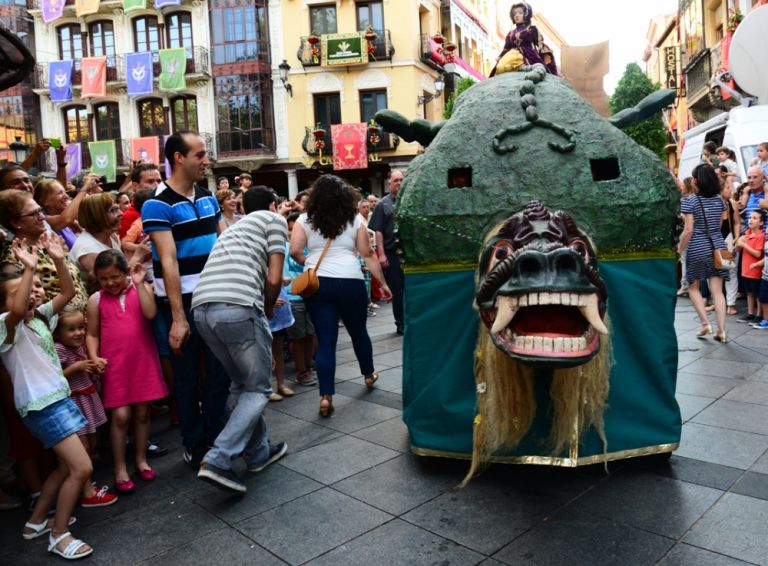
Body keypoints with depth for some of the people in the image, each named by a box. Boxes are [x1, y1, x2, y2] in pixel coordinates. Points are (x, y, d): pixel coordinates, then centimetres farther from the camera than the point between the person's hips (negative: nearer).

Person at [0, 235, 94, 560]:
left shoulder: (40, 316, 10)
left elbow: (68, 292, 4)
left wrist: (58, 261, -9)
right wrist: (29, 268, -39)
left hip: (58, 397, 8)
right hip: (41, 405, -8)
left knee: (67, 466, 19)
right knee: (82, 468, -10)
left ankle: (36, 522, 35)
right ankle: (59, 535, 7)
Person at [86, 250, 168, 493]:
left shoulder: (141, 289, 2)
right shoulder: (96, 300, 4)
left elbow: (150, 313, -16)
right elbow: (92, 334, 6)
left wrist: (139, 283, -15)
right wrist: (94, 356, -10)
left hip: (143, 362, 1)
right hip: (115, 365, 0)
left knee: (142, 413, 10)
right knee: (120, 415, -2)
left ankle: (141, 460, 26)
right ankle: (120, 469, 12)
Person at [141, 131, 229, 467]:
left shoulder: (208, 198, 9)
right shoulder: (158, 205, -12)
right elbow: (168, 262, -18)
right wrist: (178, 318, -21)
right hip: (184, 302, -6)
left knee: (220, 371, 15)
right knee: (188, 376, 8)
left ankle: (214, 438, 33)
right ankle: (194, 447, 25)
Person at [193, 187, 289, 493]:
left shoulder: (235, 227, 32)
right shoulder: (274, 219, 12)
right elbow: (274, 278, 2)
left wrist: (262, 307, 35)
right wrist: (267, 310, 17)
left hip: (201, 307, 7)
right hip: (237, 307, -7)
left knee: (242, 384, 22)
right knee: (258, 388, 7)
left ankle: (259, 452, 31)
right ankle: (217, 460, -5)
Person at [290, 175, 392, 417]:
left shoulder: (305, 220, 6)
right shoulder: (354, 220, 7)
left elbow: (294, 251, -3)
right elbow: (368, 255, 6)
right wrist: (382, 283, 12)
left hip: (317, 283, 0)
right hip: (350, 282, 0)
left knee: (325, 340, 4)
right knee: (358, 331, 21)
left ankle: (326, 396, -2)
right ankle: (369, 374, 42)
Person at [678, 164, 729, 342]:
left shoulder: (689, 201, -10)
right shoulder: (719, 200, 7)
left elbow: (689, 229, -14)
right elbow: (720, 225, 12)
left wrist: (680, 249, -4)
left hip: (697, 248, -4)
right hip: (717, 246, 4)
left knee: (693, 287, 13)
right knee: (717, 290, 4)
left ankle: (705, 324, 5)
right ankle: (721, 330, 2)